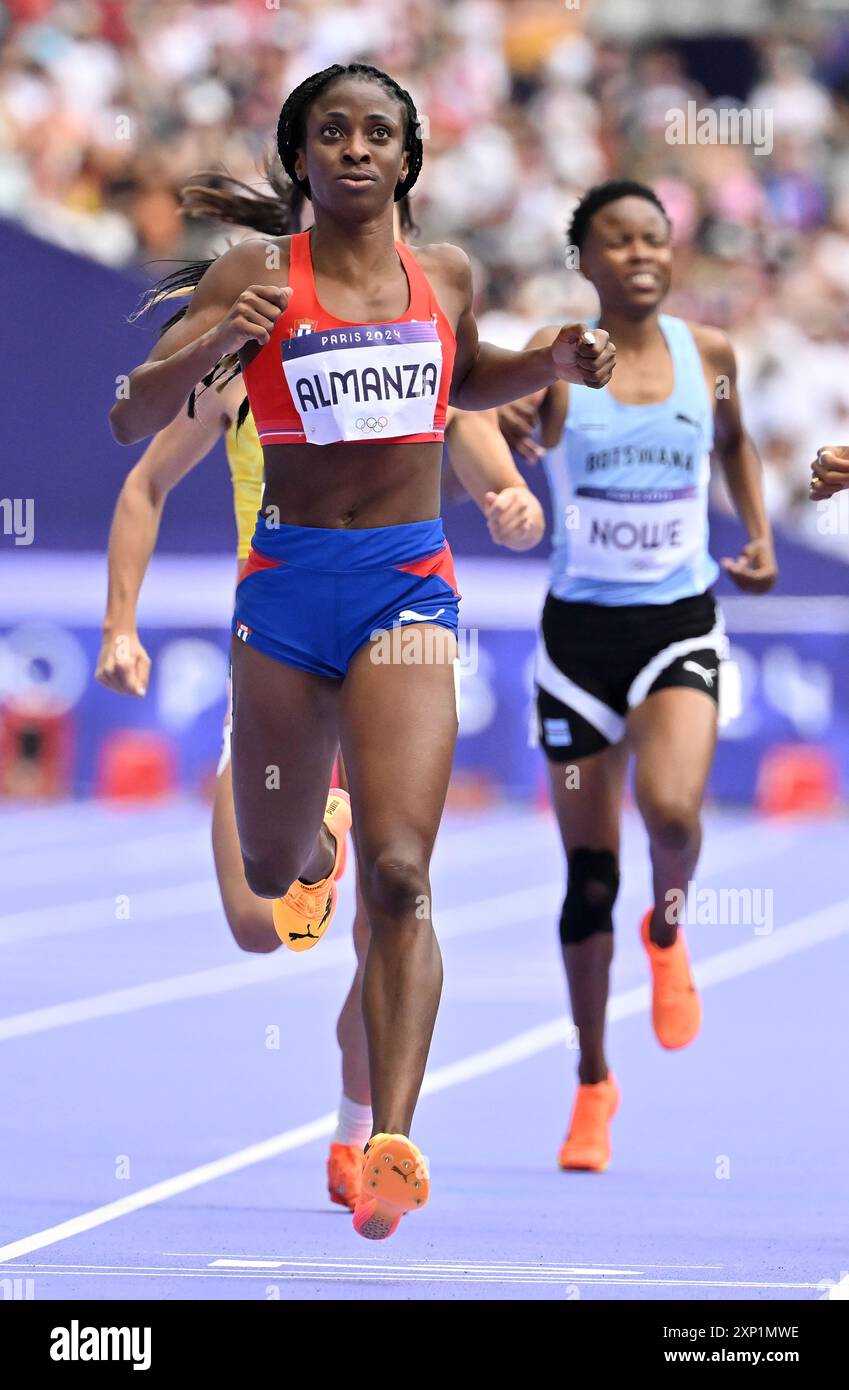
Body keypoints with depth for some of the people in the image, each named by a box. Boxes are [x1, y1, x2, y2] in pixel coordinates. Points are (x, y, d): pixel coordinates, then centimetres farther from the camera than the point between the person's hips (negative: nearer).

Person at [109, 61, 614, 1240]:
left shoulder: (445, 275, 7)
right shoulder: (259, 276, -3)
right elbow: (133, 418, -8)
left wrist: (550, 367, 10)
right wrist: (213, 345, -27)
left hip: (410, 586, 0)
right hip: (289, 582, 0)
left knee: (399, 875, -17)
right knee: (272, 876, 16)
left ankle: (391, 1146, -25)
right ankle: (316, 834, 56)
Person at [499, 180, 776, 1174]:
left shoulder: (707, 352, 1)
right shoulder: (558, 355, -6)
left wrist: (760, 534, 9)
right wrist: (505, 432, -43)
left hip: (679, 625, 1)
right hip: (579, 631, -1)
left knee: (671, 808, -26)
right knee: (588, 872, 4)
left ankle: (668, 929, 10)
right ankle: (593, 1083, 20)